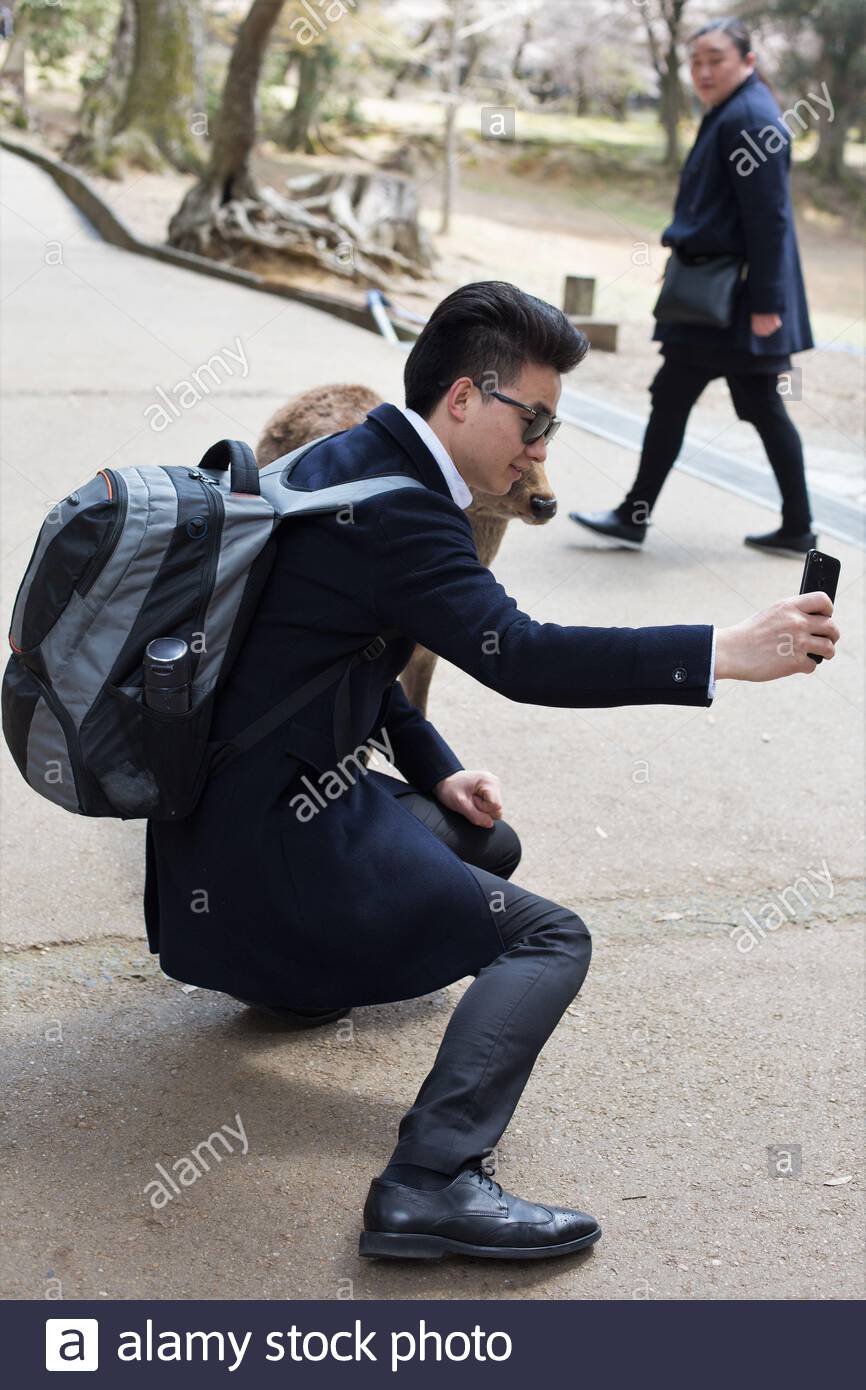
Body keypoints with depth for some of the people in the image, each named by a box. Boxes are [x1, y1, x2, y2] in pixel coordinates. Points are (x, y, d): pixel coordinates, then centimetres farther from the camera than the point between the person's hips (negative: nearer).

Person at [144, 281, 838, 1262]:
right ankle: (429, 1182, -20)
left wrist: (437, 771, 9)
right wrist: (727, 652, -31)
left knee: (488, 843, 26)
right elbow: (520, 657, -31)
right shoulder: (392, 506, -22)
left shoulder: (356, 460, 10)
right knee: (549, 939, -10)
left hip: (254, 793, 10)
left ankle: (293, 964, 30)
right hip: (276, 827, -10)